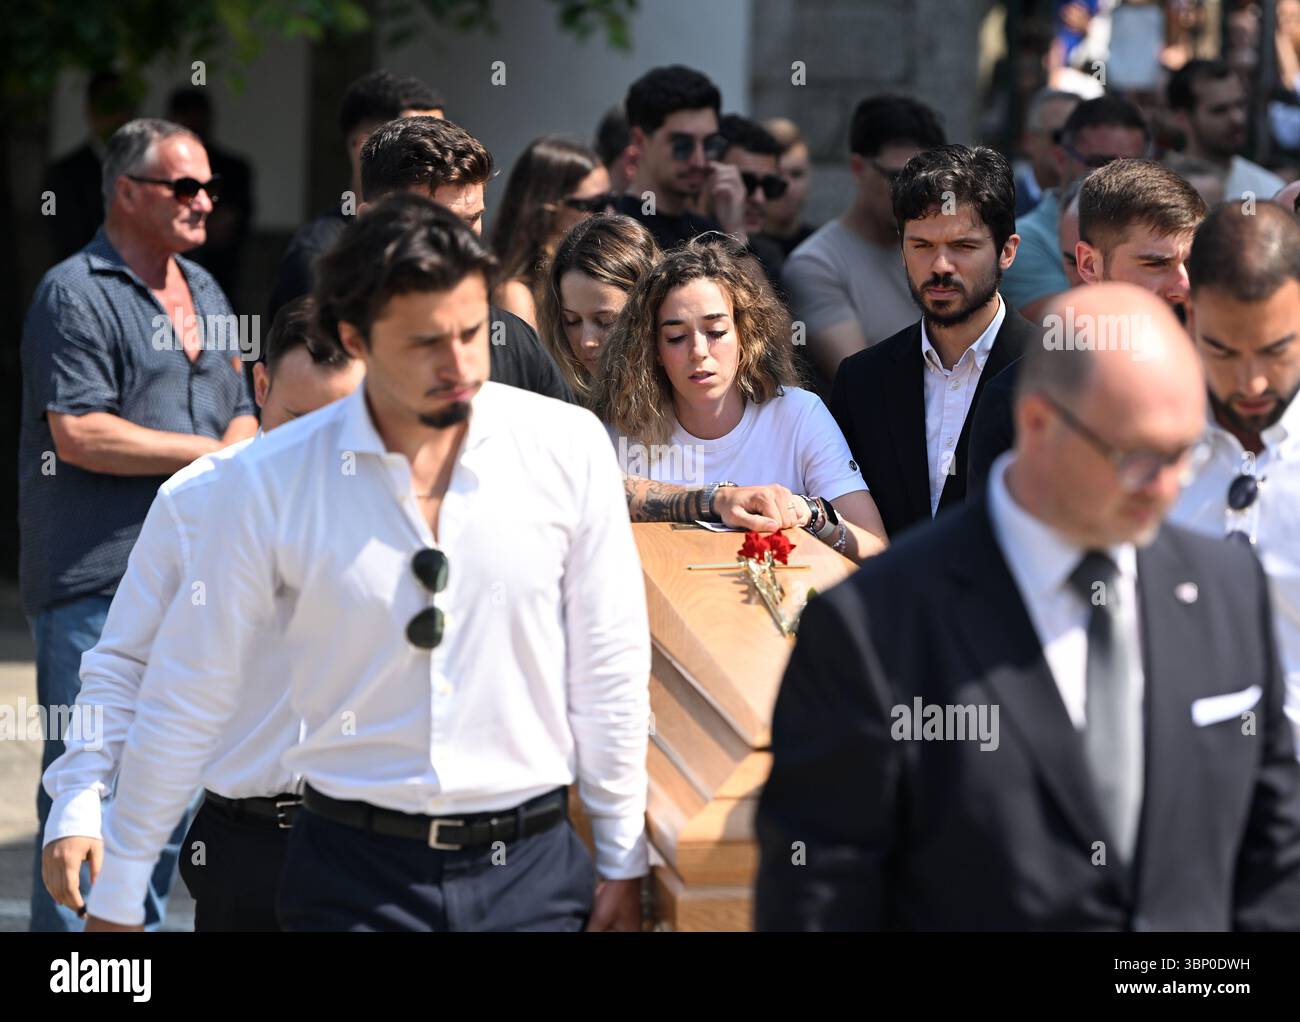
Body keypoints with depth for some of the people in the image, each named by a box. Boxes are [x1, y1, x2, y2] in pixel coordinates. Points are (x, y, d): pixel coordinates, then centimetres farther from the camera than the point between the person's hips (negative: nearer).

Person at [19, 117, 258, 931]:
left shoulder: (205, 292, 18)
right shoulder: (78, 293, -9)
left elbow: (241, 414, 25)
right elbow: (77, 434, -17)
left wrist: (242, 451, 0)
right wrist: (211, 453, -11)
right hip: (99, 581, -8)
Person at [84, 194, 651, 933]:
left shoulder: (567, 448, -2)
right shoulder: (272, 482, -5)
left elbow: (609, 668, 5)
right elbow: (188, 699, 1)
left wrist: (622, 865, 7)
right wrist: (116, 899, 5)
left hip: (532, 868, 1)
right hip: (355, 873, -1)